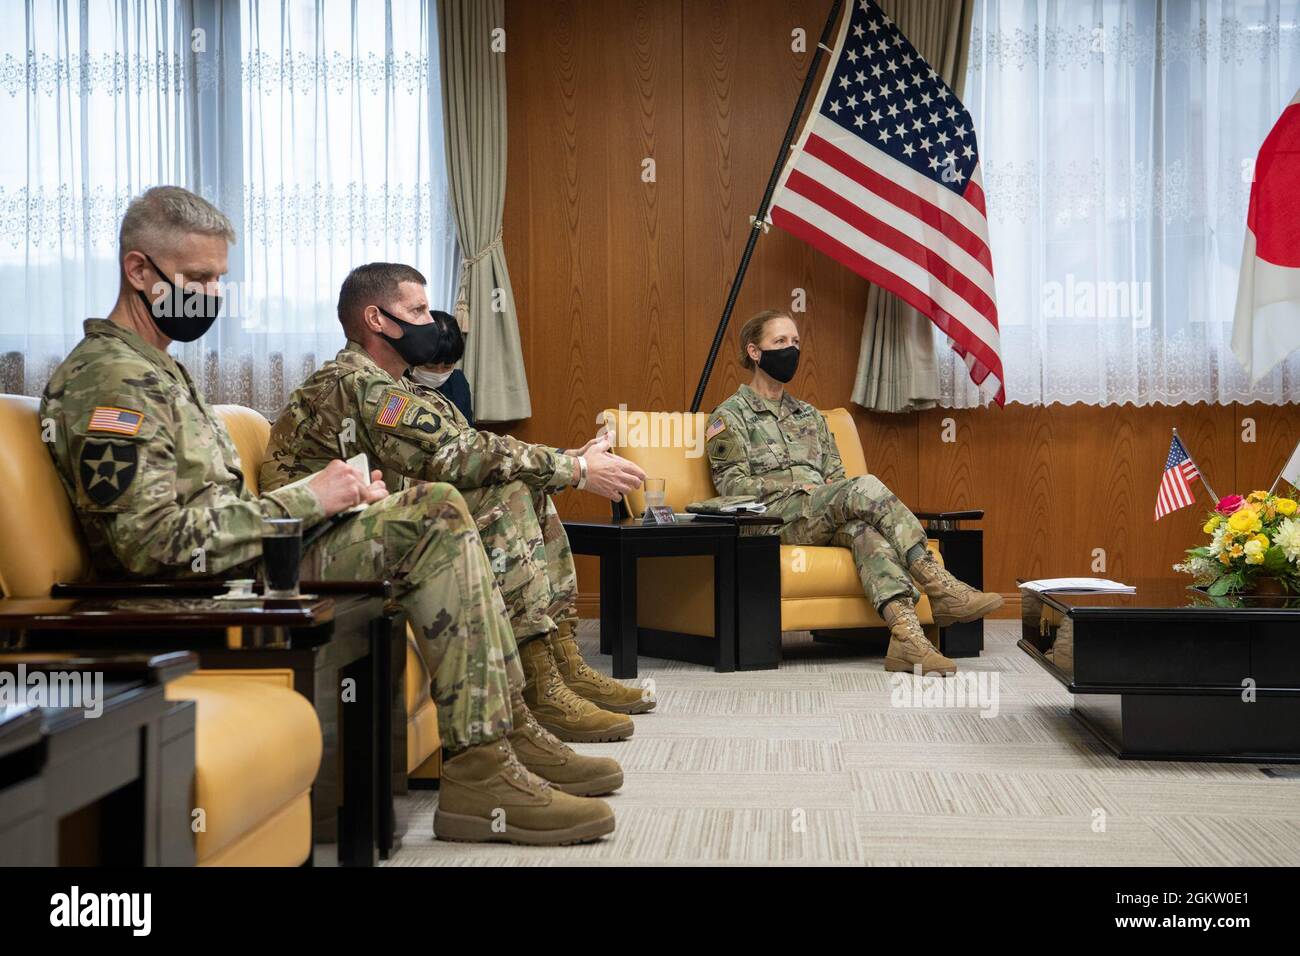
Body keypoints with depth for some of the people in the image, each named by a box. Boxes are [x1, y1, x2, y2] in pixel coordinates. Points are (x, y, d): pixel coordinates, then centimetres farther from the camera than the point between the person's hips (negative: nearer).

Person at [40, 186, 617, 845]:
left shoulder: (152, 370, 21)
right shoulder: (108, 379, -13)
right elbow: (156, 543, -23)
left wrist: (338, 495, 5)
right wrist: (305, 501, -17)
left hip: (238, 567, 10)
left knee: (434, 516, 11)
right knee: (436, 513, -20)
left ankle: (504, 732, 7)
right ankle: (479, 774, -20)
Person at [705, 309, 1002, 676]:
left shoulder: (809, 415, 29)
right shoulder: (730, 417, 9)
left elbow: (836, 476, 24)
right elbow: (732, 484, -3)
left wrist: (840, 493, -1)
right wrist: (797, 488, -11)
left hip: (825, 520, 5)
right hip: (776, 519, -5)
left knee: (865, 529, -34)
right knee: (866, 487, -31)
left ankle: (906, 632, -53)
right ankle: (940, 587, -36)